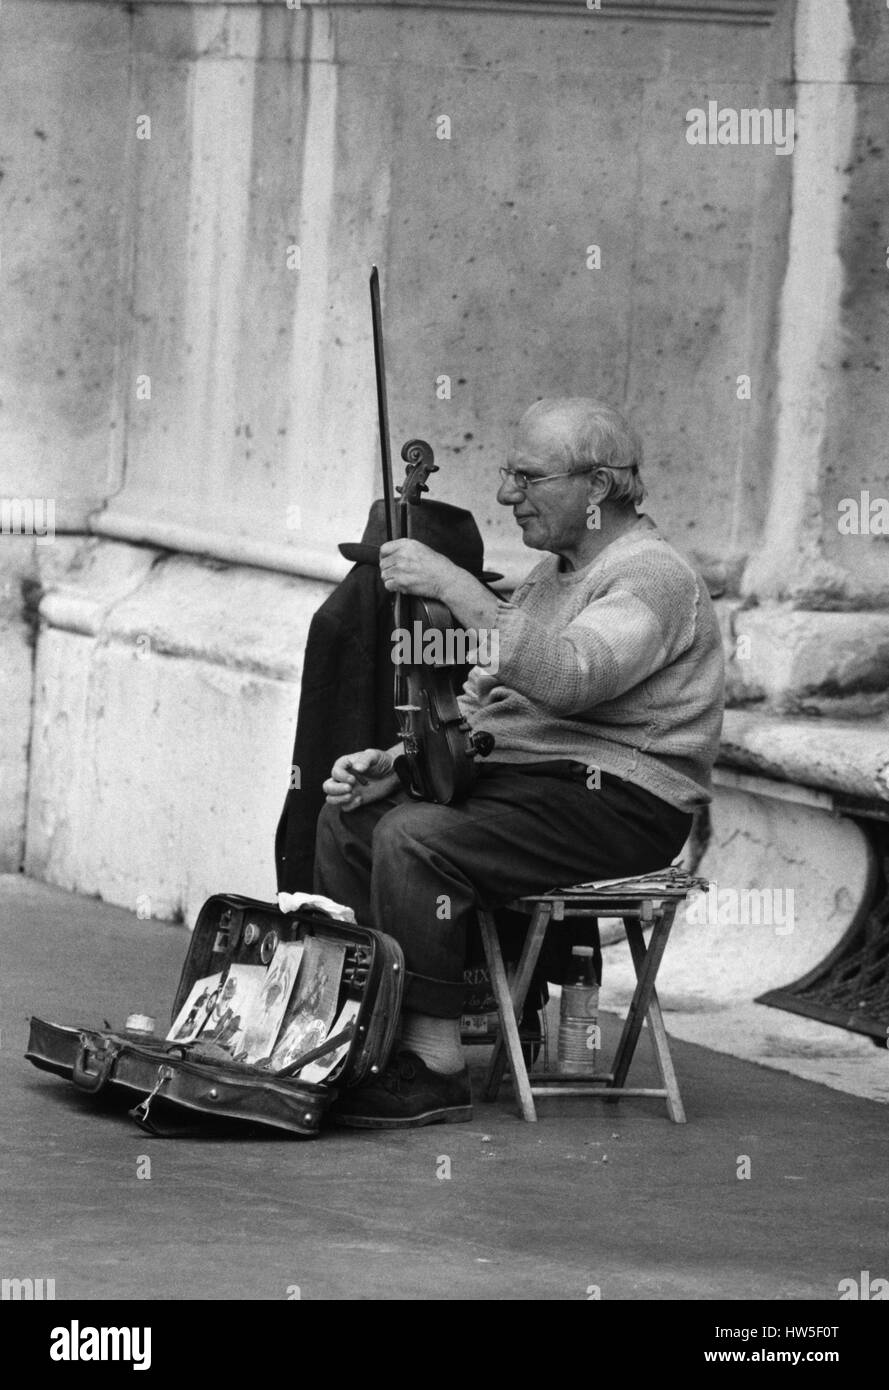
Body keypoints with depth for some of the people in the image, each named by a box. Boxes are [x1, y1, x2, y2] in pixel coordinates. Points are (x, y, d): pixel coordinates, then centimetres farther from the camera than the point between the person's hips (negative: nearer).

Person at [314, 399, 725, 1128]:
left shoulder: (652, 576, -13)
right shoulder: (556, 572, 20)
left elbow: (564, 679, -31)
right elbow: (486, 698, 22)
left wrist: (452, 585, -28)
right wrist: (393, 762, 6)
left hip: (618, 803, -10)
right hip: (521, 777, 10)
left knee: (415, 840, -27)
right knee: (347, 816, 1)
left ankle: (435, 1063, -23)